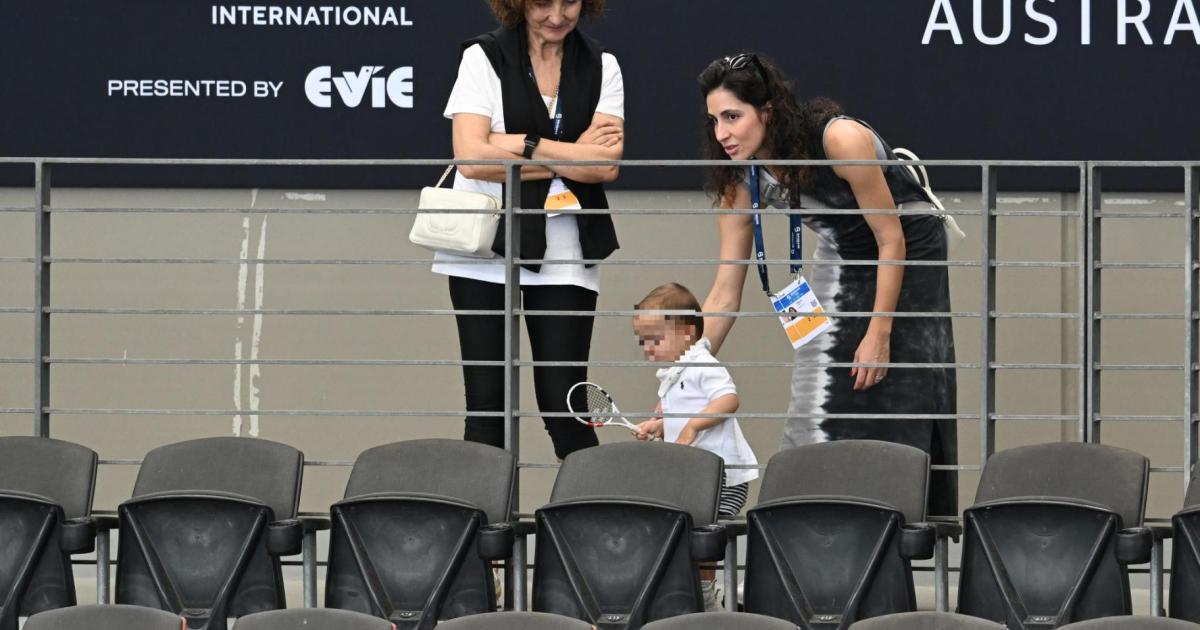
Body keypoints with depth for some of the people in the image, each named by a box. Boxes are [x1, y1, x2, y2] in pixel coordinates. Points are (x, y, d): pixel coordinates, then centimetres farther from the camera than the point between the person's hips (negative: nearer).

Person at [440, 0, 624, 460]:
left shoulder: (601, 68, 7)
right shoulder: (483, 58, 0)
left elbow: (606, 164, -6)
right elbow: (472, 158, -13)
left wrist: (520, 145, -12)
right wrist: (572, 157, -9)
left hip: (564, 255, 1)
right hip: (485, 249, -1)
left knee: (564, 405, -3)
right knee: (486, 405, 2)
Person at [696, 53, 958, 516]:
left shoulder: (842, 140, -33)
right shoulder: (742, 182, -16)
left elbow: (891, 241, -24)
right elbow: (724, 297, -12)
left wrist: (879, 334, -23)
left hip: (911, 251, -5)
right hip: (841, 261, 5)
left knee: (901, 397, -9)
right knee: (818, 409, -4)